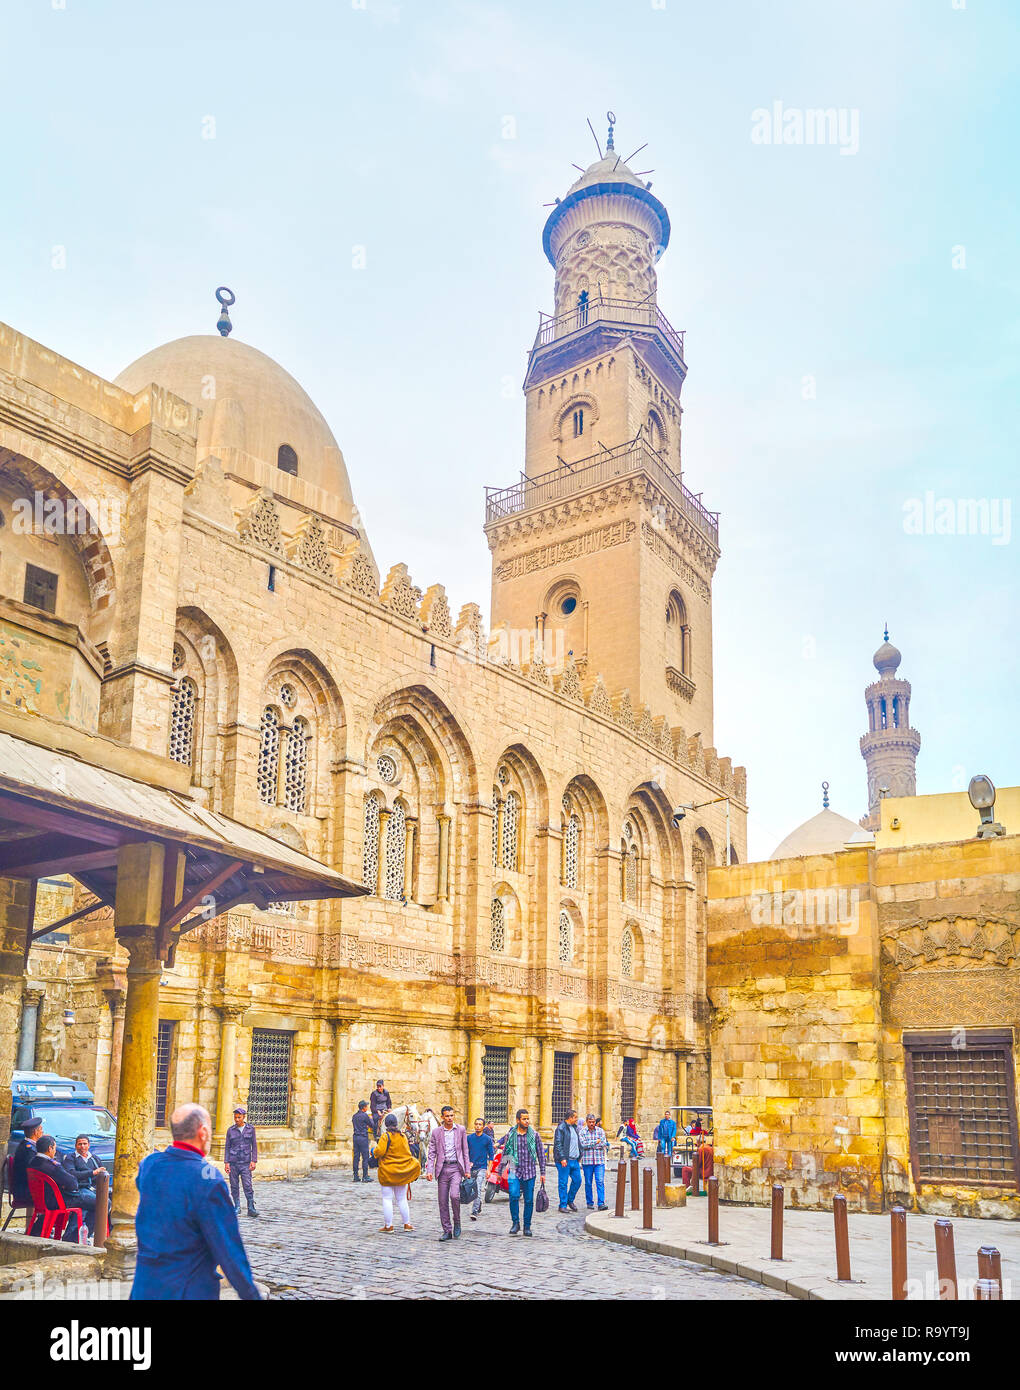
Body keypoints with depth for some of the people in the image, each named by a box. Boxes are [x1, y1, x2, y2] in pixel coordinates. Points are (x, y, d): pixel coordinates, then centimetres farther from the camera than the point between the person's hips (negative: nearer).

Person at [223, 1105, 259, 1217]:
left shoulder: (250, 1128, 4)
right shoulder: (231, 1130, 5)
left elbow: (254, 1145, 6)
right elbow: (227, 1146, 7)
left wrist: (254, 1161, -2)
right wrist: (226, 1162, -1)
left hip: (245, 1162, -1)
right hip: (233, 1162, 2)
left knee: (247, 1185, -9)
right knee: (234, 1186, 4)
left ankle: (251, 1208, -7)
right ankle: (237, 1207, 17)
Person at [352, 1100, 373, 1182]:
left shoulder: (354, 1116, 11)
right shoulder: (365, 1116, -10)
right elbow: (371, 1125, -1)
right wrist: (371, 1119, 19)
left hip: (356, 1137, 7)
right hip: (363, 1137, -7)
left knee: (356, 1157, 8)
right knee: (365, 1157, -2)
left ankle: (356, 1176, 9)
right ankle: (365, 1177, -2)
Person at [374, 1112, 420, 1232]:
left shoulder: (386, 1136, -13)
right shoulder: (403, 1136, 2)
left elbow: (379, 1152, -19)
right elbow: (408, 1154, 7)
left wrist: (375, 1149, 1)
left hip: (387, 1172, -5)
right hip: (401, 1173, 5)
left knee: (387, 1199, 2)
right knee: (402, 1199, 14)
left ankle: (388, 1226, 4)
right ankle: (406, 1224, 18)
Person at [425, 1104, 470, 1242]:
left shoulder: (461, 1130, 6)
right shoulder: (436, 1132, 5)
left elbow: (465, 1151, 8)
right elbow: (432, 1153, 4)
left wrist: (467, 1170, 4)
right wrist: (429, 1171, -7)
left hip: (456, 1168, -2)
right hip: (442, 1168, 2)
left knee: (454, 1195, -19)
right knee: (443, 1201, 2)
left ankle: (457, 1223, 4)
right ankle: (447, 1231, 13)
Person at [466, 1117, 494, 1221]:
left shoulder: (487, 1139, -1)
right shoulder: (469, 1138, 5)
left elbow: (491, 1155, 2)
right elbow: (466, 1152, 12)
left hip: (482, 1167, -4)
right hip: (471, 1168, 4)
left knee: (478, 1190, -17)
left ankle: (474, 1212, -20)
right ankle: (479, 1209, 32)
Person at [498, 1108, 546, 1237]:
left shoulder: (535, 1135, 2)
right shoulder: (510, 1135, 3)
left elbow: (541, 1154, 7)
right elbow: (505, 1154, 12)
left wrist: (543, 1173, 4)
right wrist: (500, 1171, 12)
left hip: (530, 1172, 1)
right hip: (514, 1171, -1)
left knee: (529, 1200, 3)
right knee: (514, 1195, -19)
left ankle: (527, 1226, 18)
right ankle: (515, 1223, -3)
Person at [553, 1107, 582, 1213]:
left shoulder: (574, 1127, 16)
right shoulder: (561, 1128, -10)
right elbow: (558, 1144, -14)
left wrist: (579, 1156, 16)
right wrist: (562, 1158, -19)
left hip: (575, 1160, 8)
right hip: (564, 1161, -8)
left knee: (577, 1180, 7)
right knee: (563, 1183, -2)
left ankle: (570, 1200, 24)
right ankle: (563, 1205, 6)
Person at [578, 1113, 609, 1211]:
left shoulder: (600, 1131, 6)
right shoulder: (582, 1132, 2)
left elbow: (604, 1144, -5)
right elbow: (583, 1144, -12)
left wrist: (589, 1145, -8)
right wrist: (596, 1142, -10)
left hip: (599, 1161, 0)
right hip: (587, 1161, 0)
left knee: (600, 1182, -8)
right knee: (588, 1183, 6)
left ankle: (601, 1204, -9)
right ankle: (589, 1203, 18)